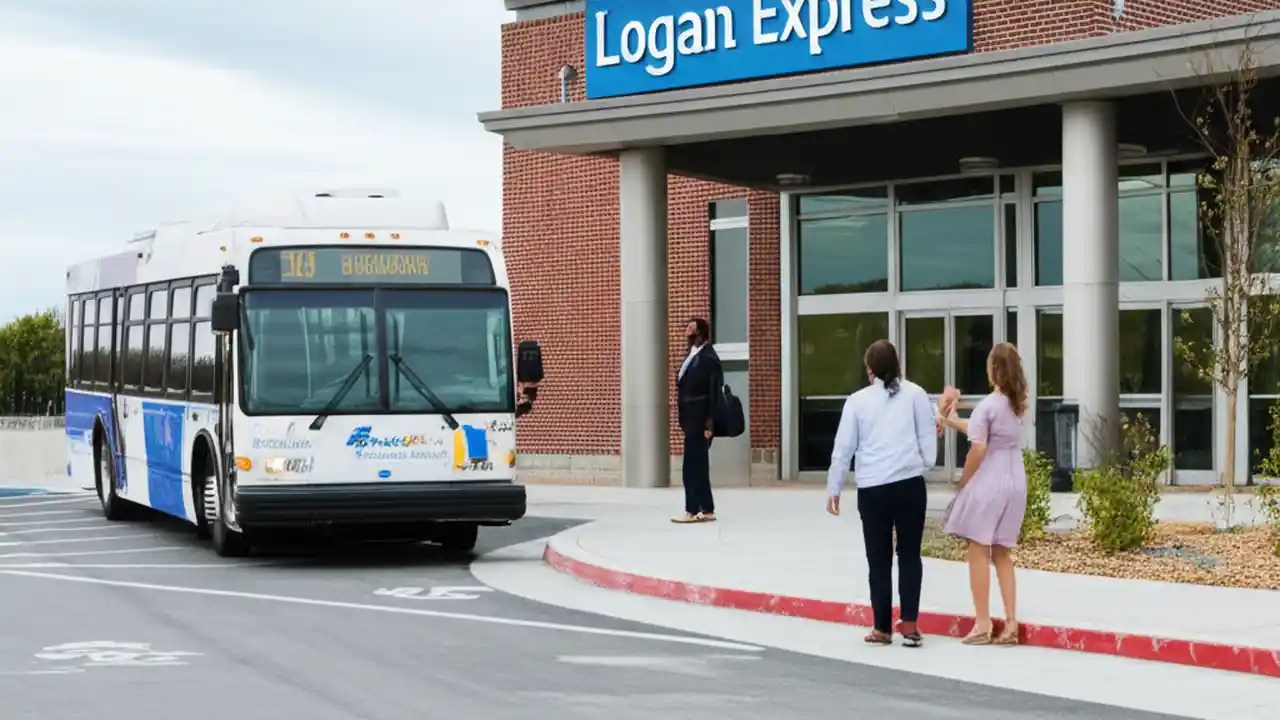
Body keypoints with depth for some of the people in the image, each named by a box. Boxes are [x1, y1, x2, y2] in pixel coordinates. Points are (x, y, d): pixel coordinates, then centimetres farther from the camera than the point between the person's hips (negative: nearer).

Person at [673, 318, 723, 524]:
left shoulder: (708, 358, -14)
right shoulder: (692, 356, 13)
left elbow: (715, 393, -16)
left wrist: (709, 424, -19)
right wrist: (683, 421, 13)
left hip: (700, 421, -9)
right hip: (691, 420, 9)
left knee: (692, 467, -7)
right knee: (698, 466, 12)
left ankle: (692, 511, -1)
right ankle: (707, 511, 16)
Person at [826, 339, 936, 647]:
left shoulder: (858, 401, 3)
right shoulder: (915, 394, 4)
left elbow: (843, 448, 6)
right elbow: (928, 439, 3)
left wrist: (834, 488, 14)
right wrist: (926, 461, 20)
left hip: (872, 489, 0)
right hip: (910, 484, 0)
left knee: (879, 558, 9)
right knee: (909, 554, 10)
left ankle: (883, 628, 13)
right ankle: (909, 624, 2)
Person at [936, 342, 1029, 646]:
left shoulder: (987, 406, -13)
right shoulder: (1017, 404, 9)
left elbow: (977, 449, -15)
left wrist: (963, 482, -2)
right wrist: (951, 420, 31)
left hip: (988, 483, -7)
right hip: (1015, 484, 7)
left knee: (979, 552, 1)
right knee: (1002, 554, 14)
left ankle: (982, 625, 0)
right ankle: (1011, 624, 10)